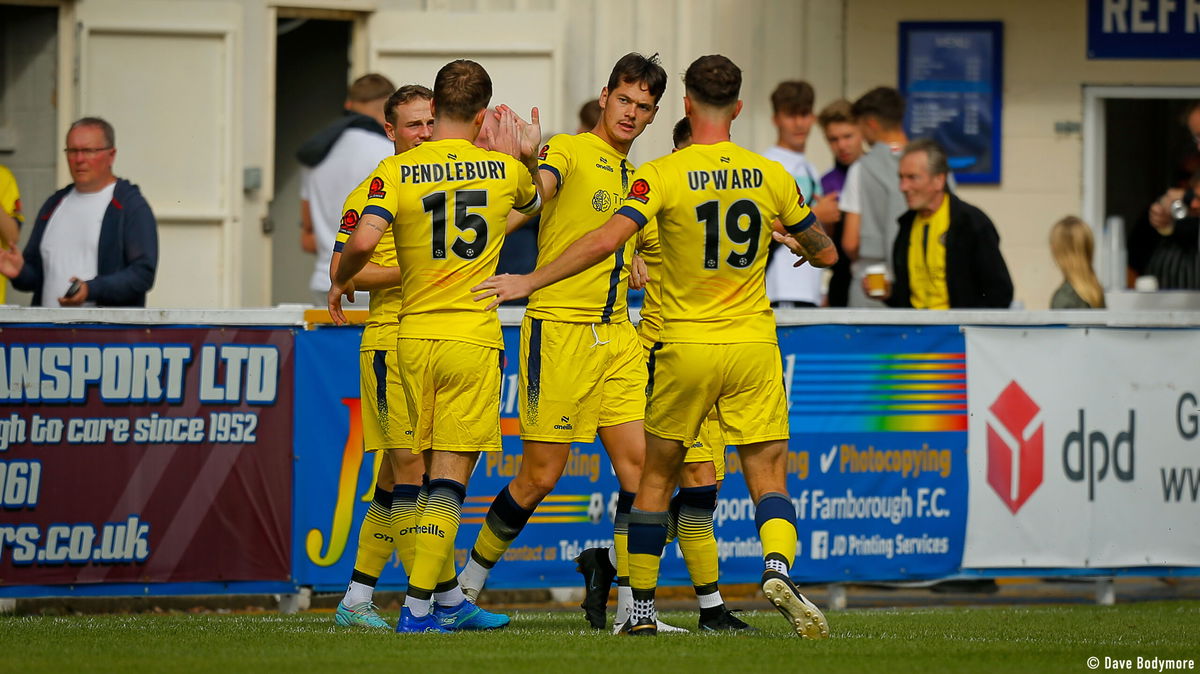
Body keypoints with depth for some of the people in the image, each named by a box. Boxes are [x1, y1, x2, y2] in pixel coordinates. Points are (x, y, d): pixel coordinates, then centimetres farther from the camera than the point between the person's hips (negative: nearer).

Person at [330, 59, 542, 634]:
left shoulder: (396, 171, -3)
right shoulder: (504, 169, 2)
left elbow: (363, 240, -16)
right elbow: (533, 199, 27)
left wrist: (340, 281, 1)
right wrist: (528, 156, 23)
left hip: (413, 336, 2)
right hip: (474, 336, -2)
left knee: (437, 470, 15)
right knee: (450, 474, -3)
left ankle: (448, 596, 22)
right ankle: (418, 606, -10)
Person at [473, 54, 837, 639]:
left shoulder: (662, 175, -9)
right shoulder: (772, 175, 2)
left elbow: (606, 240, -20)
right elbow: (826, 252, 15)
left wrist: (530, 281, -14)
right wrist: (796, 245, 39)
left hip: (685, 348, -2)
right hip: (754, 347, 2)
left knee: (656, 477, 13)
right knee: (768, 479, 2)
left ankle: (641, 608, 18)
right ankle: (778, 568, -26)